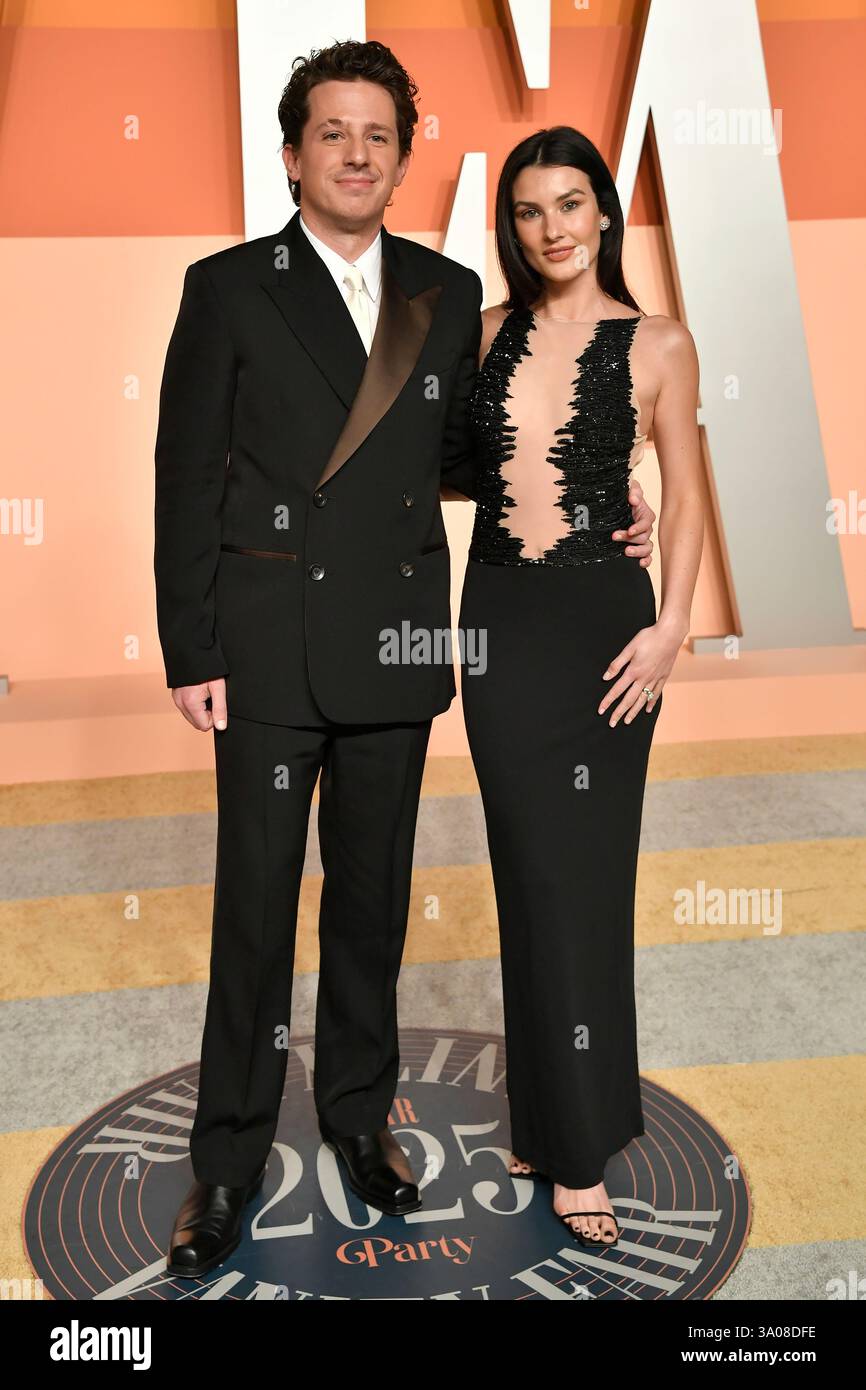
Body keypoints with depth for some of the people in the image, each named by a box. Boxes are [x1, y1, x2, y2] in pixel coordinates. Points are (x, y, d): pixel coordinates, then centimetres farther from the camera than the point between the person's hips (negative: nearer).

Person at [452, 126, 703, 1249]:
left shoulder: (657, 344, 1)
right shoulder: (487, 332, 9)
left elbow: (683, 498, 1)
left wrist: (670, 627, -9)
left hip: (601, 619, -3)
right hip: (499, 618, 3)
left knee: (582, 872, 3)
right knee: (532, 871, 7)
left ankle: (574, 1144, 20)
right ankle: (556, 1124, 22)